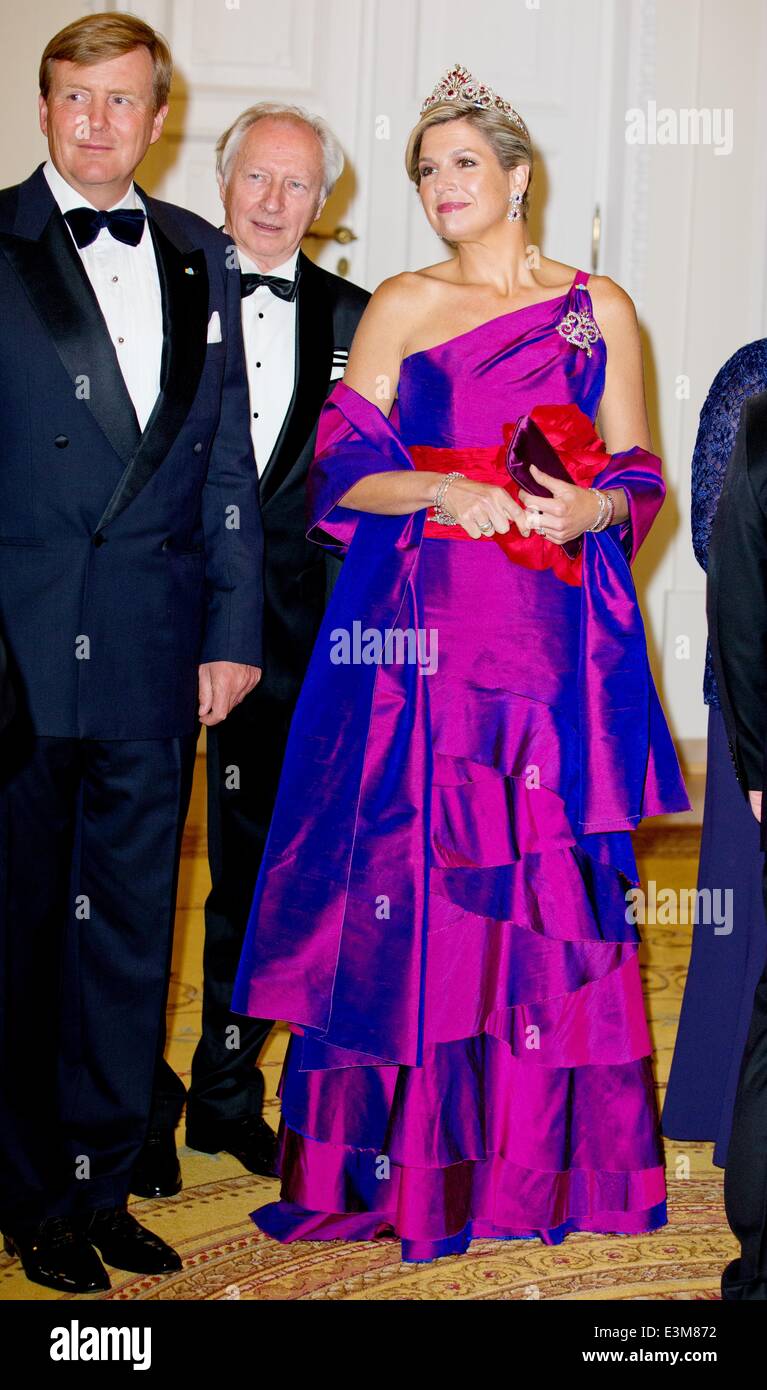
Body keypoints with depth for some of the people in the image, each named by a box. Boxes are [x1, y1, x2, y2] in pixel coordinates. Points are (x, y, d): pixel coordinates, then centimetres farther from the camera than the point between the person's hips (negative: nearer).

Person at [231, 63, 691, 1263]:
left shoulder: (598, 309, 11)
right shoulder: (400, 307, 10)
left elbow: (638, 477, 11)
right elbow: (340, 474, 4)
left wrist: (589, 508, -10)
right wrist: (447, 490, -13)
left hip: (552, 640, 0)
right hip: (419, 635, 0)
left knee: (545, 885, 0)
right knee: (410, 879, -2)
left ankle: (542, 1153, 13)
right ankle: (406, 1157, 10)